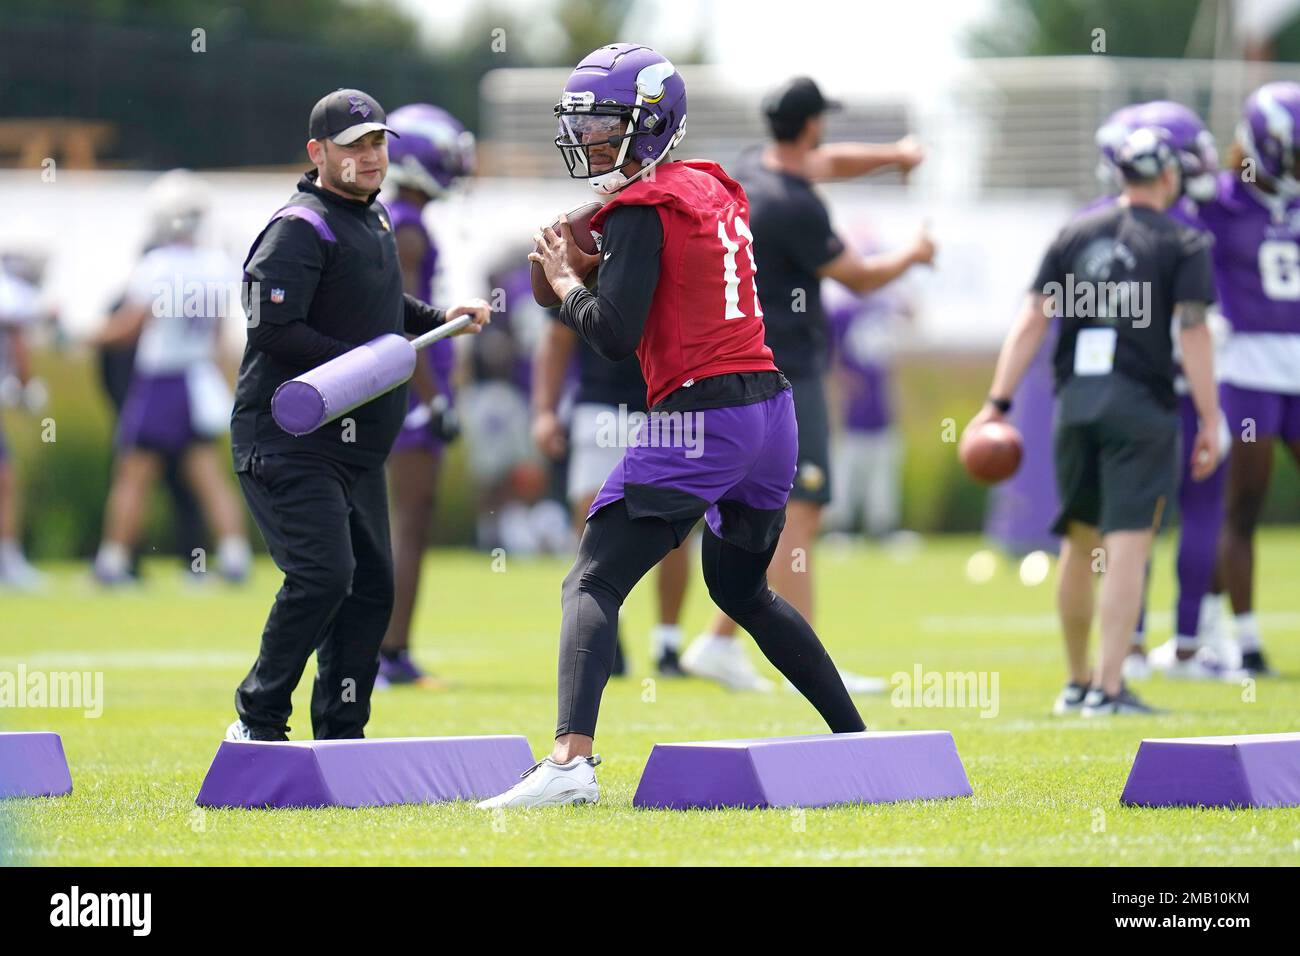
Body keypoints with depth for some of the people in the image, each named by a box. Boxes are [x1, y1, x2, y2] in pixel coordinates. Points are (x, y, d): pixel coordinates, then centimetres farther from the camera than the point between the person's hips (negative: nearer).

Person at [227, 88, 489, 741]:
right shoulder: (300, 229, -14)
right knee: (324, 573, -20)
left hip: (355, 448, 10)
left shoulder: (374, 220, 16)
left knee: (372, 588, 9)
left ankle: (339, 742, 16)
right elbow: (272, 329, -24)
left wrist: (441, 319, 16)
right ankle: (258, 722, -8)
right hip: (287, 444, -10)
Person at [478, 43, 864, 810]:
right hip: (773, 409, 8)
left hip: (698, 423, -8)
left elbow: (615, 336, -14)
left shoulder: (644, 208, -9)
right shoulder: (716, 193, 16)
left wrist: (565, 279, 3)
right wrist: (592, 261, 12)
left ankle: (572, 759, -29)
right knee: (743, 590, 28)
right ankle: (856, 740, 29)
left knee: (592, 586, -10)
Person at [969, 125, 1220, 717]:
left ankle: (1077, 682, 25)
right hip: (1140, 403, -4)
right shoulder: (1182, 245, -1)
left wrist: (999, 402, 5)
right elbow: (1192, 333, -8)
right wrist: (1209, 419, -5)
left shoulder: (1075, 235, 10)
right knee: (1127, 546, -5)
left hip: (1075, 400, 4)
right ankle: (1108, 687, -11)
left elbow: (1031, 322, 6)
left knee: (1080, 543, 15)